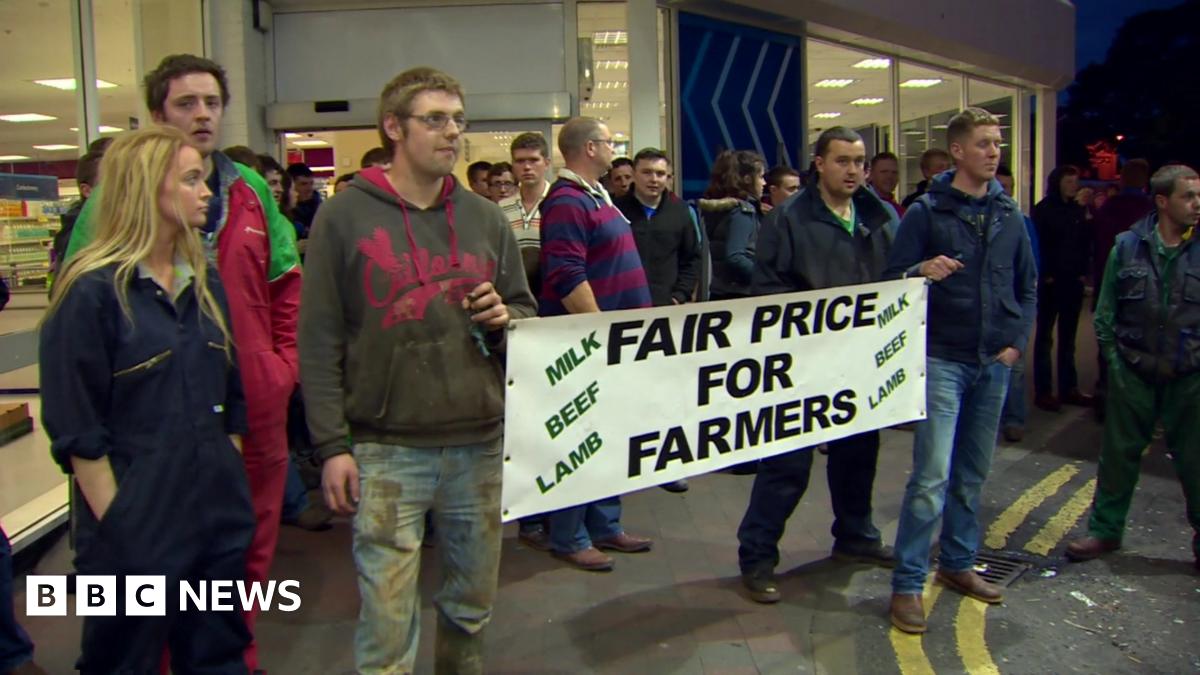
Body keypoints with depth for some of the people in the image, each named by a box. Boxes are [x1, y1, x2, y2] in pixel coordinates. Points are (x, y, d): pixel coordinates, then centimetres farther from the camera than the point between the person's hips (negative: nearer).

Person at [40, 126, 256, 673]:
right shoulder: (91, 292, -12)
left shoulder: (206, 283, 8)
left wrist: (231, 482, 9)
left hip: (220, 520, 6)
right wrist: (116, 525, -14)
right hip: (134, 529, -6)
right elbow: (76, 432, -13)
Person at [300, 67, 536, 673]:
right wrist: (332, 446, -8)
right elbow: (319, 342, -4)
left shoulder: (485, 218, 8)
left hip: (481, 446, 4)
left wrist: (505, 319, -7)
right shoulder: (345, 216, -2)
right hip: (387, 451, -3)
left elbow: (525, 311, 17)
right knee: (387, 622, 3)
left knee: (472, 608, 18)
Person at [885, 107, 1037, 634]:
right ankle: (907, 584, -1)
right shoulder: (926, 212, -5)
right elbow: (892, 280, -8)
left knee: (973, 474, 13)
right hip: (942, 359, -5)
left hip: (994, 363, 5)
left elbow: (1027, 286, 17)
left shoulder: (1009, 215, 9)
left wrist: (1018, 340, 6)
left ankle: (958, 563, 28)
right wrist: (922, 271, -28)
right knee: (933, 474, -10)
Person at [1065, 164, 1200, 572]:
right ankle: (1105, 531, 25)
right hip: (1133, 373, 1)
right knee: (1119, 454, 11)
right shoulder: (1128, 247, -1)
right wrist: (1113, 358, 0)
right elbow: (1105, 312, 5)